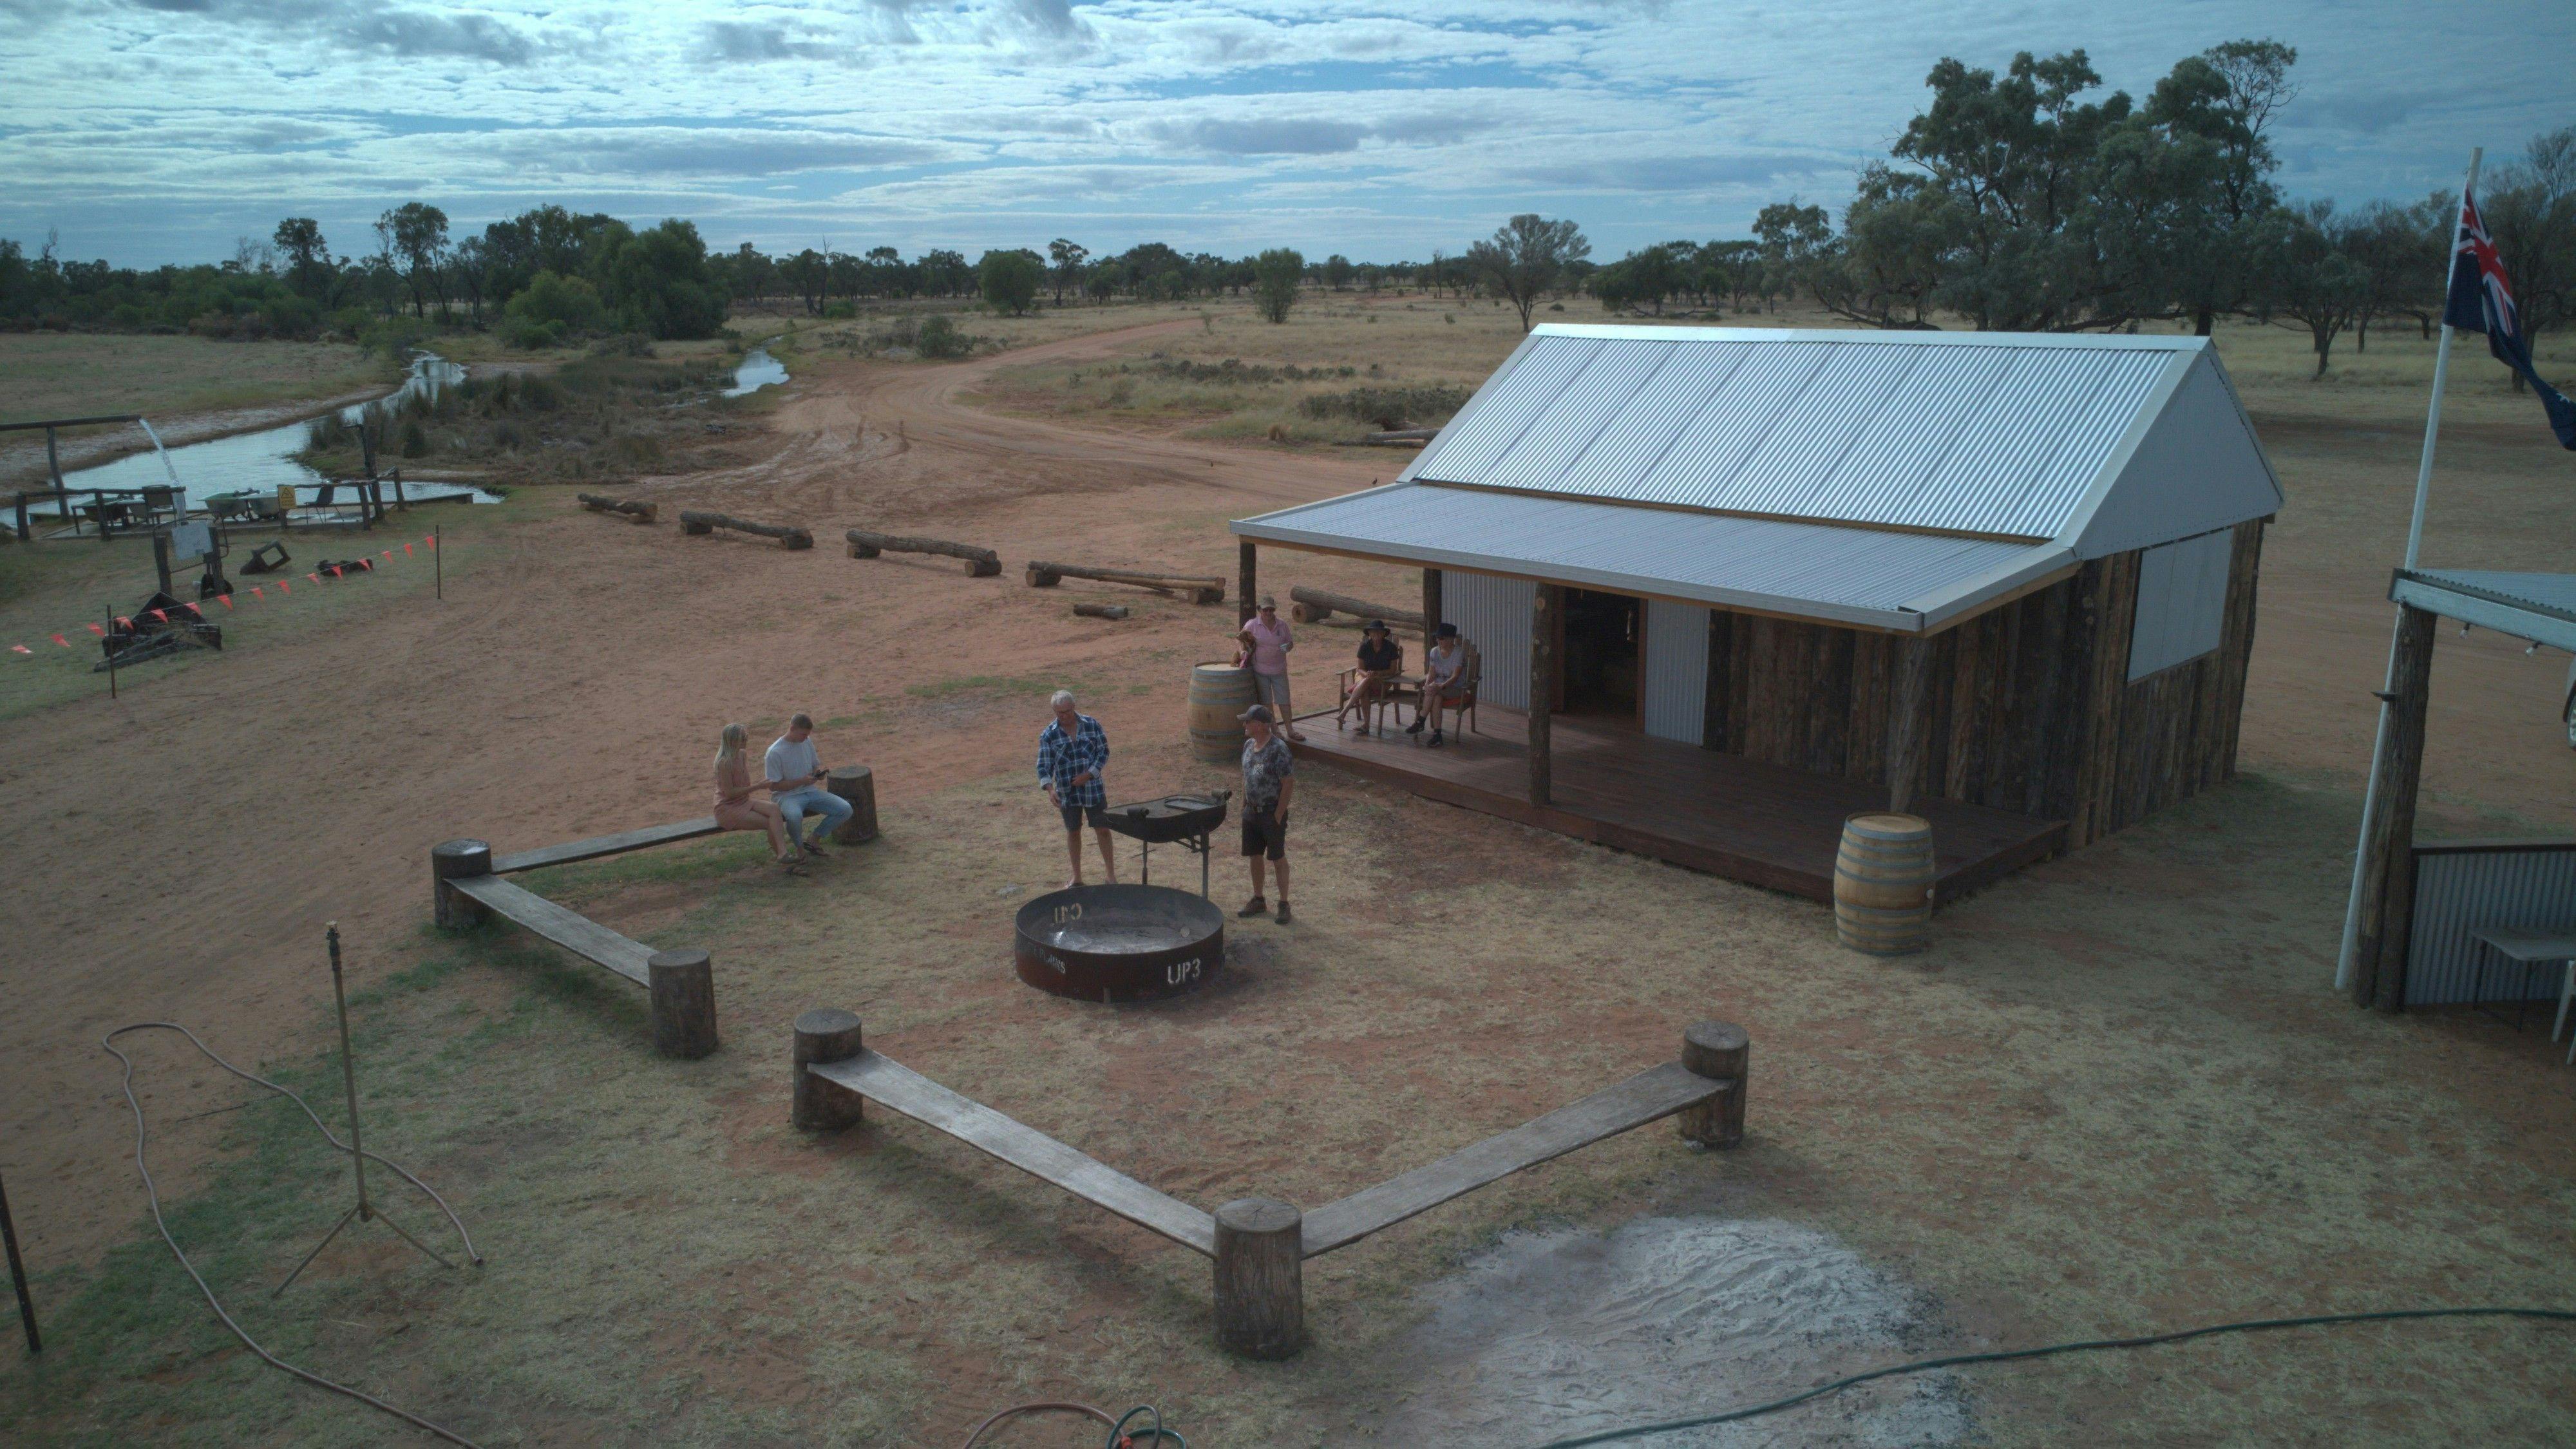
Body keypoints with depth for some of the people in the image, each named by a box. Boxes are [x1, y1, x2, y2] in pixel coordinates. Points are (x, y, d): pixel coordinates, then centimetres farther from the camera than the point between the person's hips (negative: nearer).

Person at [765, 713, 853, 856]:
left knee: (845, 810, -12)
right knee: (794, 816, -42)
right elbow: (773, 786, -14)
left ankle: (813, 840, 3)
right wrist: (802, 781, -21)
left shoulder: (807, 742, 5)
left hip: (810, 791, 6)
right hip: (786, 795, -6)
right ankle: (800, 847, -10)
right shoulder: (774, 753, -15)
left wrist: (819, 773, -6)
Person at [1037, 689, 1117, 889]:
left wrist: (1088, 775, -14)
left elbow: (1104, 752, -2)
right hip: (1067, 793, 1)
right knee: (1073, 832, 11)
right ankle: (1077, 877, 24)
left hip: (1093, 788, -1)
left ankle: (1112, 876, 12)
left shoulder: (1091, 725, -6)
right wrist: (1050, 789, -23)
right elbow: (1044, 766, -6)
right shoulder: (1048, 735, -7)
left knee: (1103, 830, 2)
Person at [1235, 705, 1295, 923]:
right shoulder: (1249, 745, 3)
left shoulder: (1278, 750, -21)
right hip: (1252, 812, 7)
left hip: (1272, 813, -7)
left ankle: (1284, 904, 17)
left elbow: (1289, 784, -18)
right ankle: (1258, 900, 29)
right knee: (1254, 856, 15)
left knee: (1278, 859, 5)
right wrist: (1244, 805, 12)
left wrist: (1278, 816, -16)